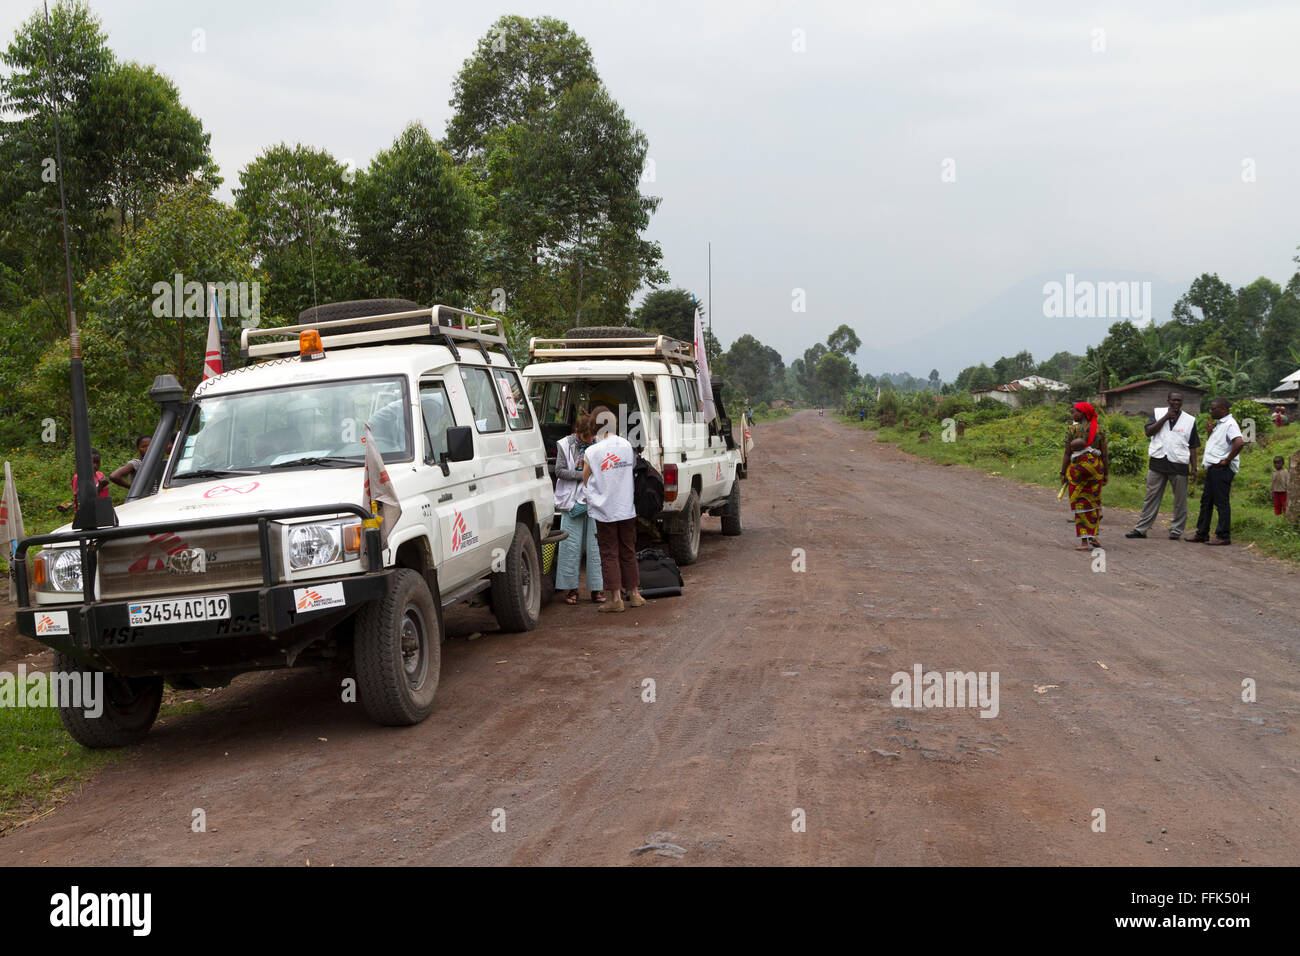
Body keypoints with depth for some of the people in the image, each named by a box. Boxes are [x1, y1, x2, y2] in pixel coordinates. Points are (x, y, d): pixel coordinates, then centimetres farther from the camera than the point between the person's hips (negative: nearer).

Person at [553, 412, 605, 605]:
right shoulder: (565, 445, 3)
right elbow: (559, 471, -3)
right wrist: (584, 476, -11)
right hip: (572, 501, 0)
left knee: (596, 545, 1)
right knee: (571, 545, 0)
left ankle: (597, 588, 8)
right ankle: (571, 589, 7)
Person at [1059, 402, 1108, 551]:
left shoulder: (1072, 429, -6)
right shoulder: (1100, 429, 5)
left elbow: (1067, 453, -7)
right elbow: (1105, 453, 4)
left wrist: (1063, 473, -1)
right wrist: (1106, 473, 9)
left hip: (1077, 467, -3)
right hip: (1096, 466, 3)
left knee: (1079, 503, 2)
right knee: (1093, 502, 16)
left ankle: (1084, 541, -2)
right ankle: (1093, 536, 21)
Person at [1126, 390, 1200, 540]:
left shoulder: (1190, 420, 6)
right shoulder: (1158, 413, 7)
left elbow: (1192, 446, 7)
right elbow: (1149, 432, -7)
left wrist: (1194, 467, 1)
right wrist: (1166, 418, -10)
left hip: (1179, 465, 0)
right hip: (1158, 462, 0)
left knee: (1180, 499, 4)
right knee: (1151, 497, 4)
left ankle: (1176, 530, 16)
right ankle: (1141, 529, 8)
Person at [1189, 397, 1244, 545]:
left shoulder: (1230, 424, -13)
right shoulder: (1218, 424, 18)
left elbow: (1239, 442, -29)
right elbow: (1209, 443, 28)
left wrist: (1227, 460, -22)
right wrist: (1210, 431, 10)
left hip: (1222, 469, -10)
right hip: (1213, 468, 10)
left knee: (1221, 502, -6)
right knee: (1206, 501, 13)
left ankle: (1223, 537, -2)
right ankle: (1202, 534, 20)